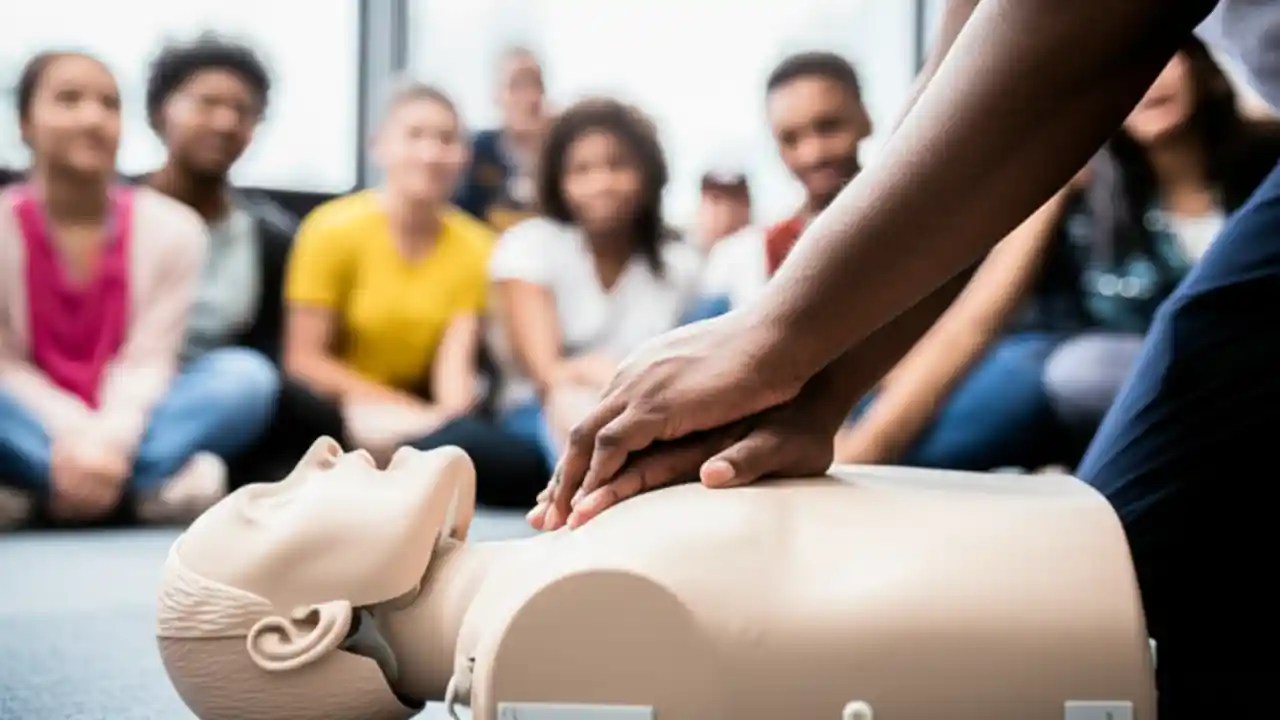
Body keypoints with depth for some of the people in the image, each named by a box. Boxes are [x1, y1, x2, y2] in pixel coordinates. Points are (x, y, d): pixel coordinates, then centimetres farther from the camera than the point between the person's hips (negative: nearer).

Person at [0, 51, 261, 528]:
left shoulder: (172, 229, -5)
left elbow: (147, 361, -9)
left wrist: (110, 438, -29)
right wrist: (75, 434, -26)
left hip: (127, 427, 2)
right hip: (41, 426, -2)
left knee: (243, 378, -23)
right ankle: (151, 482, -34)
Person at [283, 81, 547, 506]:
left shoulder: (476, 247, 1)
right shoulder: (333, 229, -6)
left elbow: (457, 356, -8)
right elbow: (303, 360, -8)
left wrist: (448, 416, -30)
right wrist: (405, 410, -18)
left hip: (422, 416, 5)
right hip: (335, 414, -5)